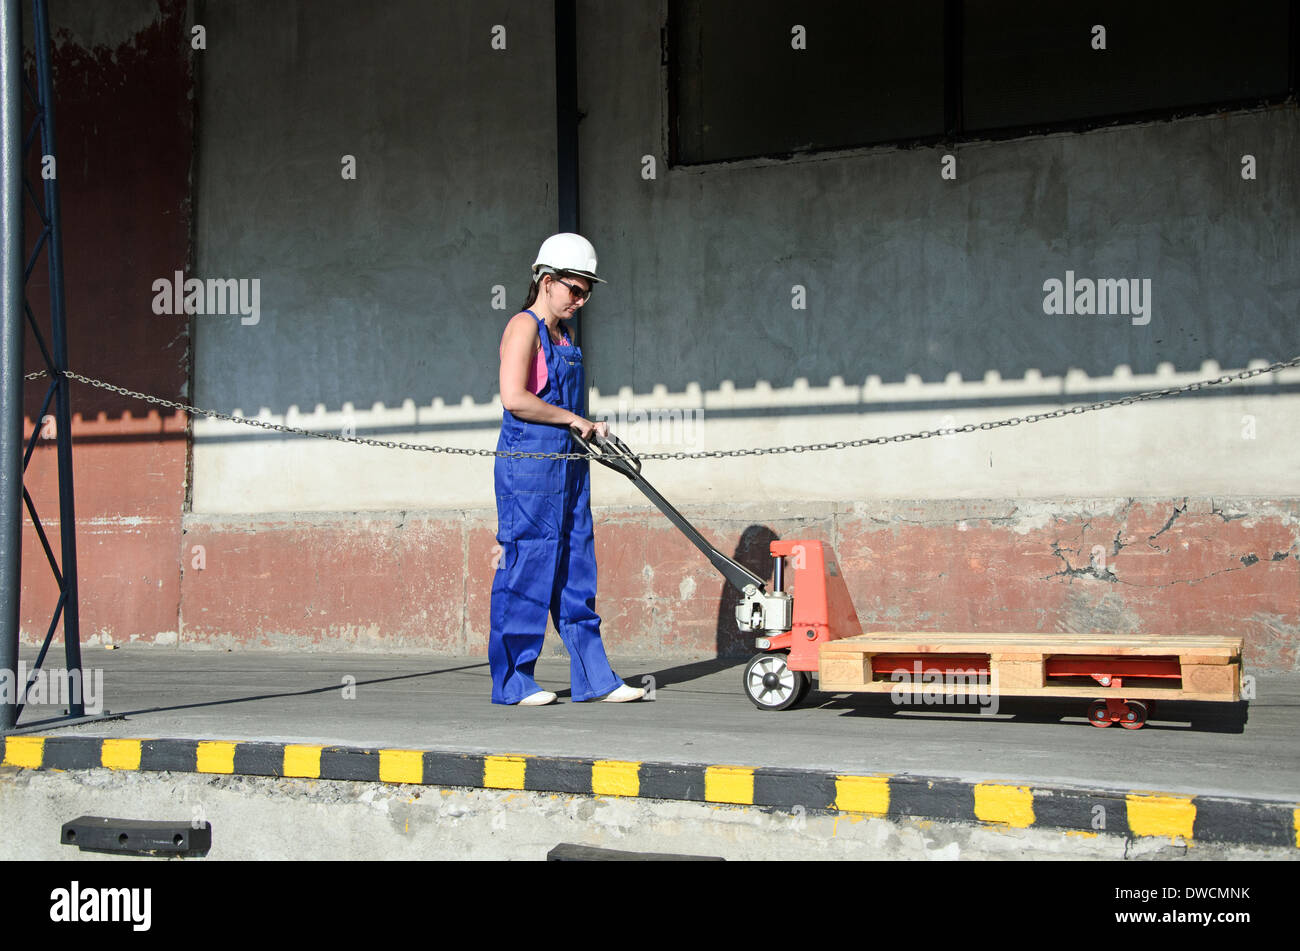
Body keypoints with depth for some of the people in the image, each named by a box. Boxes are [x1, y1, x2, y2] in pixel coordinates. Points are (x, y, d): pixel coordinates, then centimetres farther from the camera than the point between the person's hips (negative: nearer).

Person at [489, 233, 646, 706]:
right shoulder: (524, 326, -9)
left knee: (576, 569, 8)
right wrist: (573, 419, -13)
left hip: (567, 465, 9)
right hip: (529, 463, -9)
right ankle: (512, 681, 4)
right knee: (525, 569, -4)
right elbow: (514, 398, -20)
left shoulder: (561, 333, 18)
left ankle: (593, 677, 12)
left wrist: (589, 429, 10)